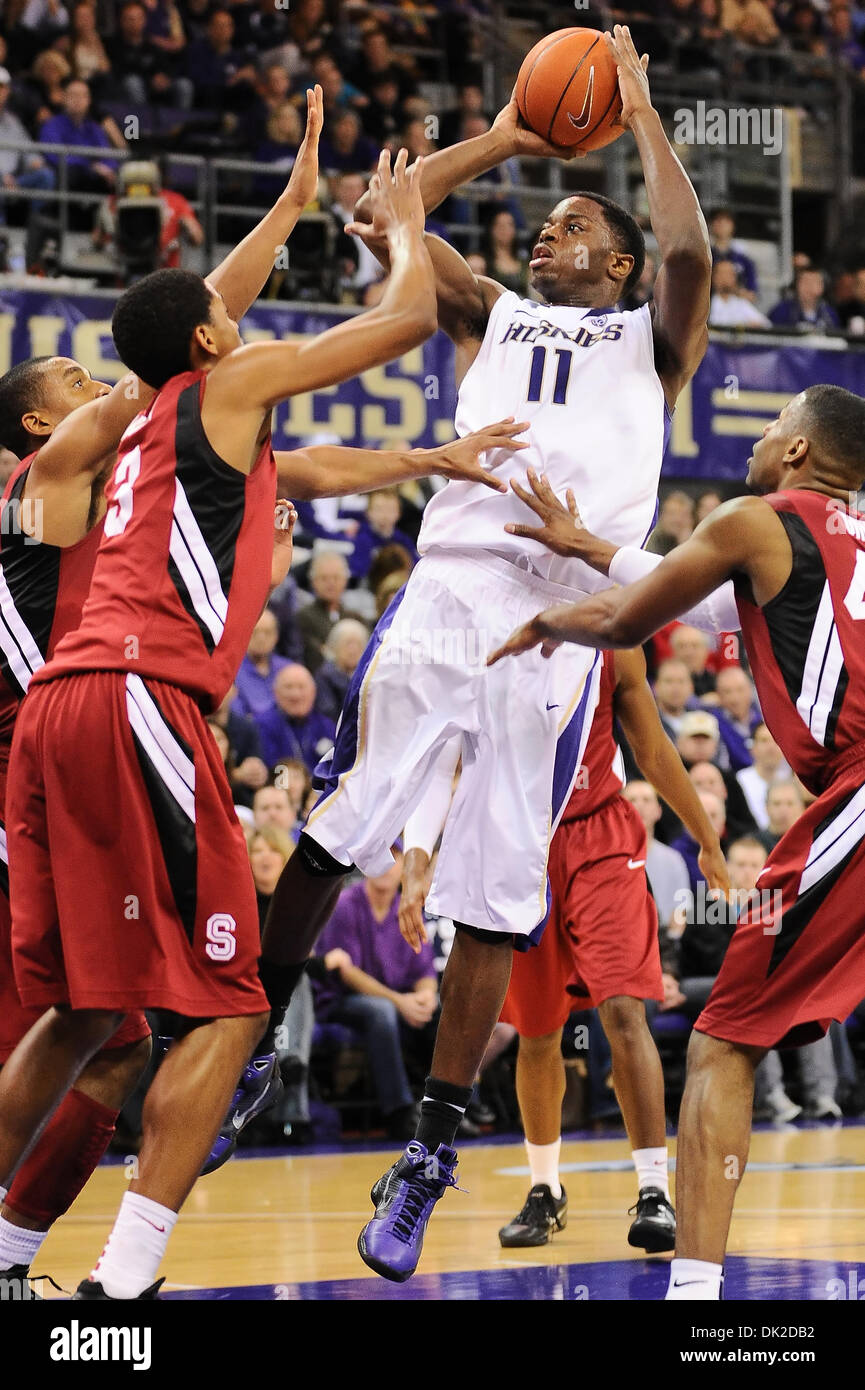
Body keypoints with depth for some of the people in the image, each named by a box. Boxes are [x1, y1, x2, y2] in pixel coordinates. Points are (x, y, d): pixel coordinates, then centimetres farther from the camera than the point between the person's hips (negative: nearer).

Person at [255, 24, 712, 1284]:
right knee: (335, 835, -6)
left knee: (496, 900, -1)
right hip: (445, 588, 3)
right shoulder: (495, 318, 24)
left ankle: (430, 1160, 4)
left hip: (560, 619, -2)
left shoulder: (650, 341, 15)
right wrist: (503, 140, 20)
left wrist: (642, 116, 4)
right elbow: (380, 217, 17)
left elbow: (690, 251, -6)